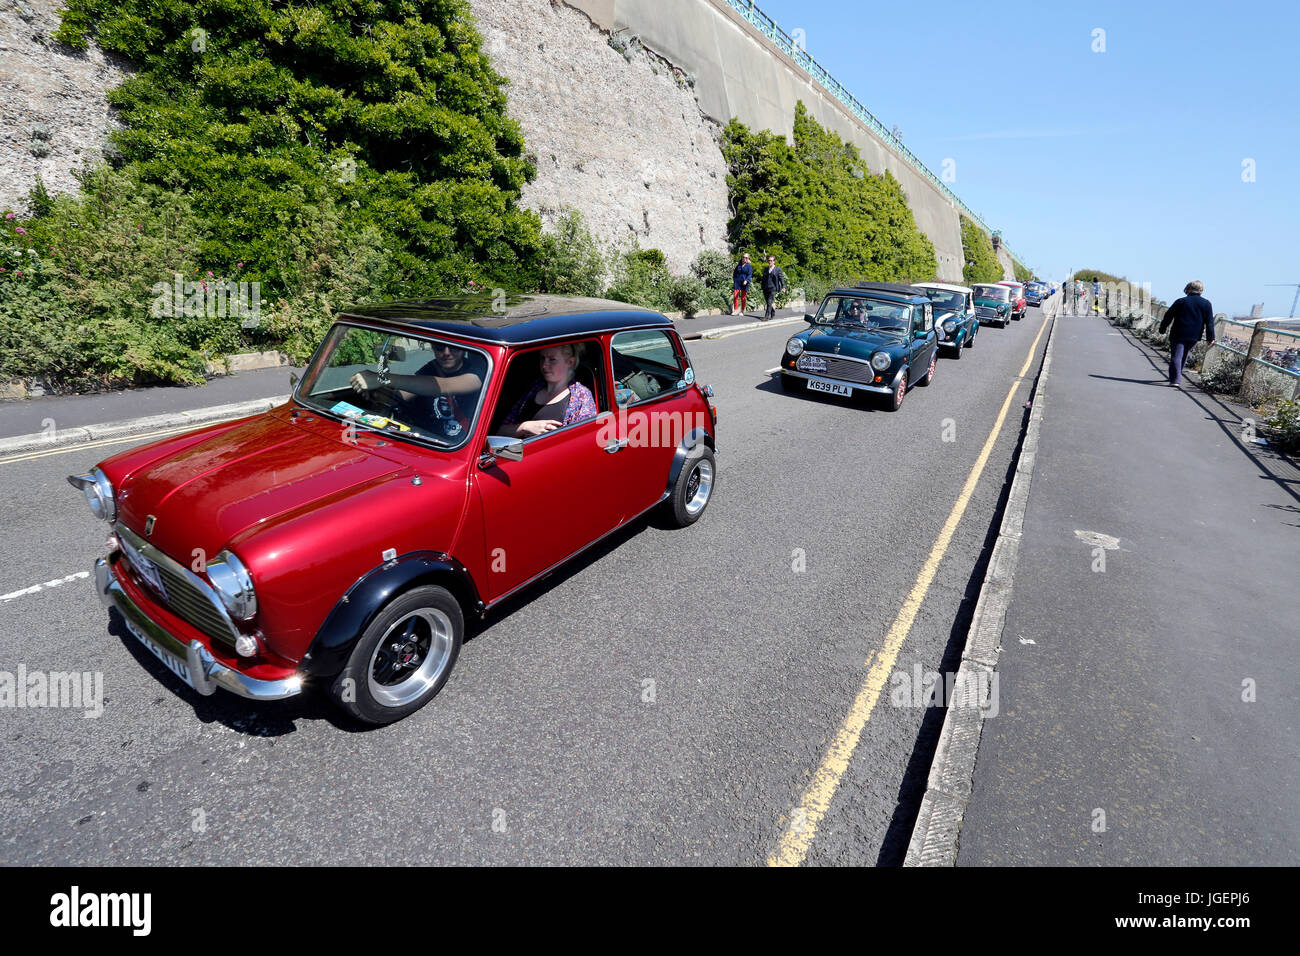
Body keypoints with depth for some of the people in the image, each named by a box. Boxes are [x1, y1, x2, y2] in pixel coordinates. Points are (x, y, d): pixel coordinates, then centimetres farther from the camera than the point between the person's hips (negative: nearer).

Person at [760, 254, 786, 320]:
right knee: (768, 303, 10)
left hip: (773, 288, -5)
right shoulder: (765, 269, 15)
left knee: (769, 303, -15)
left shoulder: (777, 269, 2)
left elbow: (781, 278, -1)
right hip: (766, 289, 5)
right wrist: (763, 288, 17)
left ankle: (766, 317, -17)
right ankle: (773, 314, 29)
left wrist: (783, 287, -12)